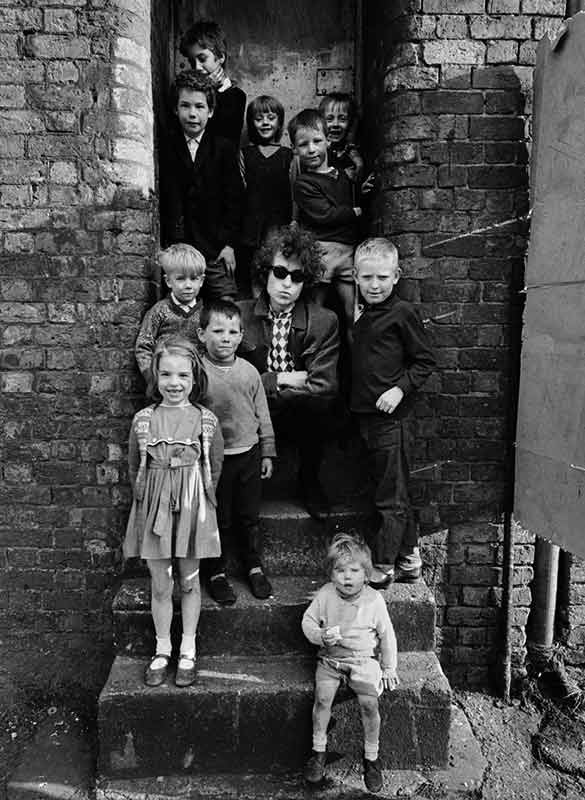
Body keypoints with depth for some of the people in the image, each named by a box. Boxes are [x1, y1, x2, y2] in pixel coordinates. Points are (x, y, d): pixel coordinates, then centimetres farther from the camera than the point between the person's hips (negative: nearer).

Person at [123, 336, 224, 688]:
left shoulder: (207, 420, -6)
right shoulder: (143, 420, -4)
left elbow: (215, 468, 4)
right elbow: (135, 468, 6)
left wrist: (196, 500, 6)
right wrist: (148, 499, 5)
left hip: (193, 511, 0)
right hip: (154, 511, 1)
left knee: (189, 582, 13)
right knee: (160, 586, 11)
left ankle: (188, 651, 30)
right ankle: (162, 651, 30)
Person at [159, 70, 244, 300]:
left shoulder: (224, 148, 6)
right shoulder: (165, 146, 5)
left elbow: (234, 198, 4)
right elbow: (159, 197, 4)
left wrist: (229, 244, -3)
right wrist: (162, 245, -2)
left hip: (215, 250, 0)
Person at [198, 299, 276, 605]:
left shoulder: (249, 371, 1)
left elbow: (262, 415, 8)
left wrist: (267, 453, 9)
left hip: (249, 454, 3)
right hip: (214, 457, -3)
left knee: (250, 516, 15)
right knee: (218, 519, 9)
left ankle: (254, 566, 33)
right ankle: (217, 572, 28)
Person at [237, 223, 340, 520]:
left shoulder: (324, 321, -5)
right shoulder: (240, 314, -3)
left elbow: (324, 386, -15)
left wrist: (264, 390, -17)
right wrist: (278, 380, -16)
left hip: (305, 417, 0)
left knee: (317, 404, -33)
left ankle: (309, 479, -2)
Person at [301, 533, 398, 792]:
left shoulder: (374, 600, -9)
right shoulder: (325, 595, -6)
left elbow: (387, 635, 2)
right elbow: (307, 621, 4)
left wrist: (389, 668, 4)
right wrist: (320, 635, -16)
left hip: (363, 660, -1)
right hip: (330, 658, 1)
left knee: (369, 703, -18)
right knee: (322, 697, -19)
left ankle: (371, 758, 5)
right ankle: (318, 751, 3)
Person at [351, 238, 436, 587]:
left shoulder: (403, 312, -10)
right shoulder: (361, 315, 12)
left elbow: (425, 360, -8)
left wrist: (400, 388, -18)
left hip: (393, 416, -8)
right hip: (366, 415, 8)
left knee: (392, 497, 3)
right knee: (395, 492, 17)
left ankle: (382, 567, 15)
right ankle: (409, 559, 31)